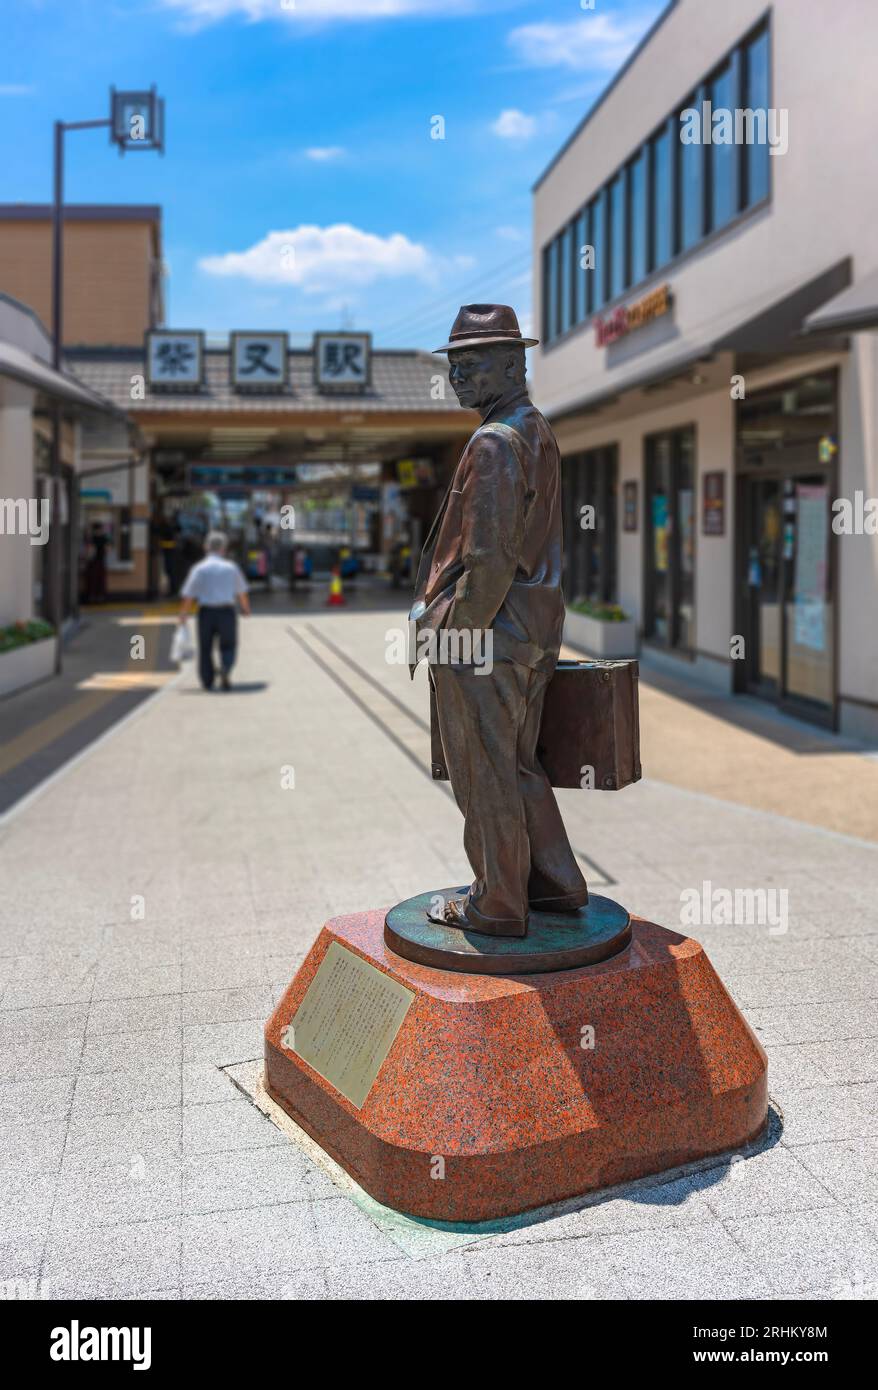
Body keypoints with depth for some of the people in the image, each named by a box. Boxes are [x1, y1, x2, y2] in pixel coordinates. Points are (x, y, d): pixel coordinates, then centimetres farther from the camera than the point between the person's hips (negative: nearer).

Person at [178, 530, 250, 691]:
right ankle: (225, 667, -17)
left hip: (206, 612, 0)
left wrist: (184, 614, 4)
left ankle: (207, 682, 12)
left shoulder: (199, 568, 0)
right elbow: (241, 592, 12)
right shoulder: (231, 567, 3)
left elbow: (189, 595, -5)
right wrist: (246, 609, 29)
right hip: (227, 611, 0)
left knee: (205, 648, 12)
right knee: (228, 646, 12)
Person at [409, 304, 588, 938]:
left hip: (483, 635, -10)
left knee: (485, 777, 3)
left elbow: (490, 560, -23)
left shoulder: (495, 443, -17)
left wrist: (450, 629, -13)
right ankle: (556, 885, 29)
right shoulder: (540, 433, 13)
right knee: (519, 767, 20)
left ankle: (497, 905, 16)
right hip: (535, 632, 10)